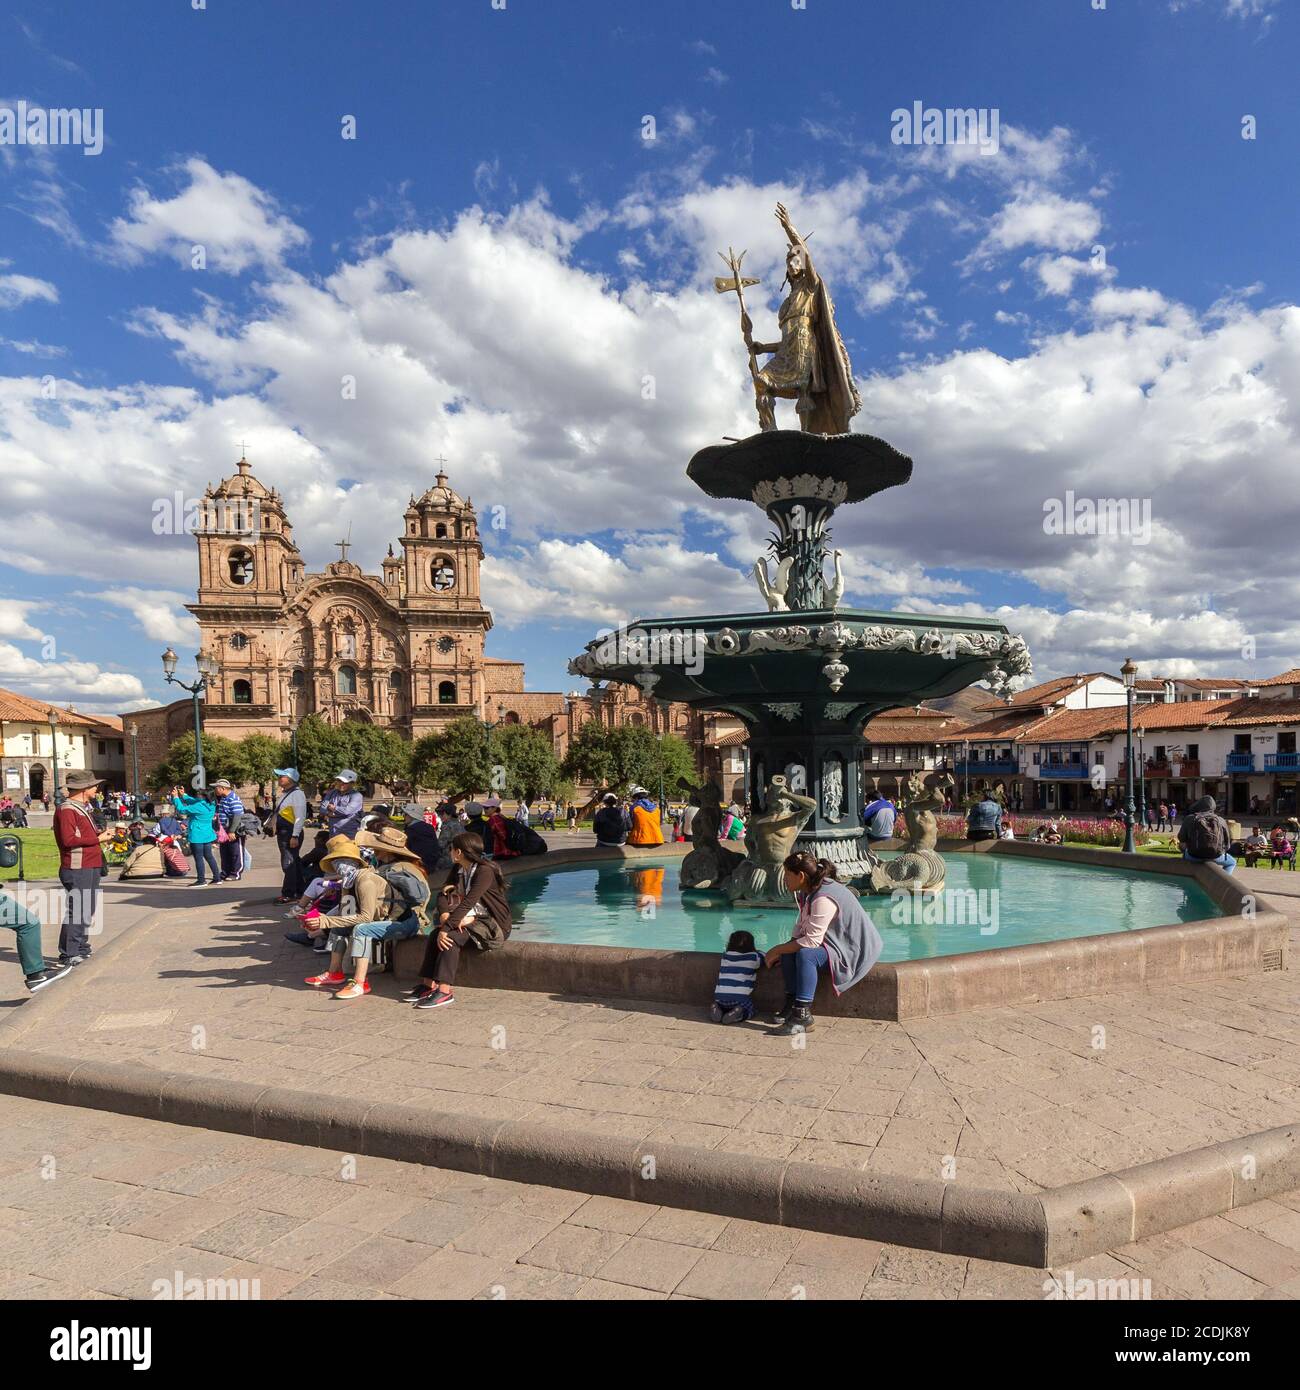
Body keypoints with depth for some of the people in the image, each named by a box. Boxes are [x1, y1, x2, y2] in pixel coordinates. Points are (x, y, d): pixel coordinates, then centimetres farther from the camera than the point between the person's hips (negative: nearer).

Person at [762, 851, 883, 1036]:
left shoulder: (823, 899, -29)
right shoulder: (808, 891, 1)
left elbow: (811, 941, -29)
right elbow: (800, 928, 7)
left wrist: (777, 950, -20)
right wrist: (781, 950, -6)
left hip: (855, 950, -10)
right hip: (833, 941, 10)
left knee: (806, 954, -30)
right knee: (789, 950, -7)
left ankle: (803, 1014, -24)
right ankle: (792, 1001, 0)